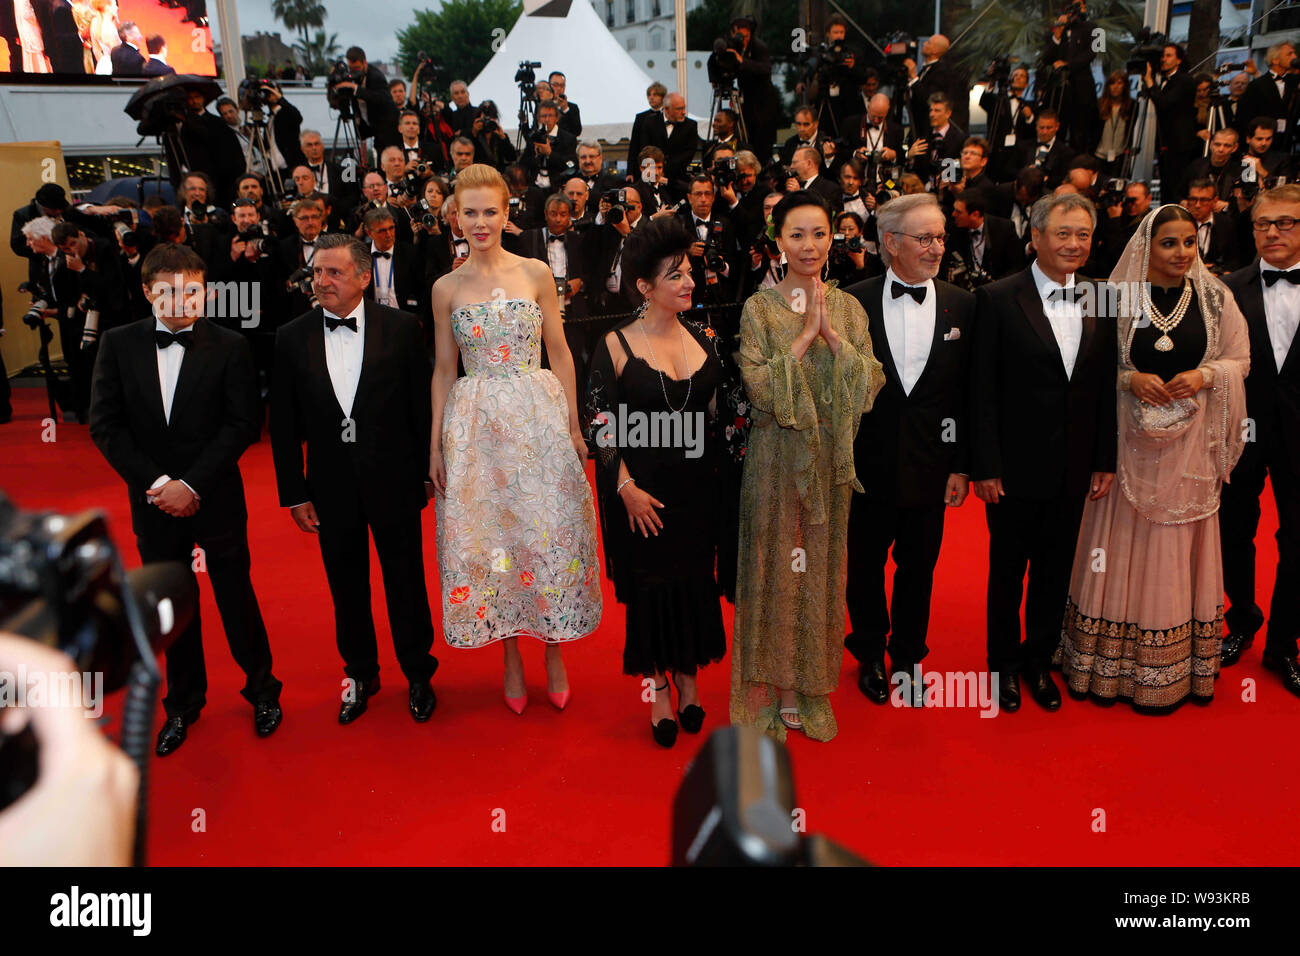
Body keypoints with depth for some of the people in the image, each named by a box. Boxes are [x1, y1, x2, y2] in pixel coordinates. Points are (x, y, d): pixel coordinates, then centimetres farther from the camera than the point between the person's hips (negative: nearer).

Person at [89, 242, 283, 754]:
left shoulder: (230, 346, -7)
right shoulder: (118, 344, 0)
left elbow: (243, 424, -11)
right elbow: (105, 424, -2)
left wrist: (191, 484, -16)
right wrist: (157, 483, -12)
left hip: (216, 498, -2)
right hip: (153, 501, 3)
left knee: (236, 597, 8)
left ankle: (261, 689, 30)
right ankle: (183, 702, 33)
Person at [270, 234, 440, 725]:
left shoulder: (402, 327, -7)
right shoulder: (292, 338, -1)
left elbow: (422, 405, -3)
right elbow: (284, 424, 2)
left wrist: (426, 471, -3)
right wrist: (294, 494, 0)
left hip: (393, 479, -2)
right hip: (331, 486, 2)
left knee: (406, 581, 11)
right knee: (346, 587, 14)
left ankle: (418, 673, 31)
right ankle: (360, 673, 35)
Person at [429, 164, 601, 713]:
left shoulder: (537, 274, 2)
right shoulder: (446, 289, 5)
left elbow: (559, 353, 4)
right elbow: (443, 369, 9)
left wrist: (574, 424, -1)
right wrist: (436, 443, 5)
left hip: (538, 416, -1)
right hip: (475, 424, 1)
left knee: (548, 530, 1)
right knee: (488, 533, 5)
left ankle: (554, 652, 19)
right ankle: (511, 658, 21)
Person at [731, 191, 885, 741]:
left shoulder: (849, 308, 6)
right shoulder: (760, 307, -3)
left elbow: (872, 383, -3)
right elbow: (758, 386, -14)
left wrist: (833, 335, -14)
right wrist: (806, 333, -16)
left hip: (831, 456, 3)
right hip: (776, 454, -3)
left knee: (822, 563, 9)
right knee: (775, 563, 3)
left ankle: (811, 688, 24)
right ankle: (774, 689, 18)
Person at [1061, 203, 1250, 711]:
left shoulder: (1215, 298, 3)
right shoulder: (1117, 297, -4)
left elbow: (1240, 360, 9)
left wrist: (1204, 375, -11)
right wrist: (1129, 379, -16)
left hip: (1190, 442, 2)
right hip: (1130, 440, -2)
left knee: (1179, 546, 9)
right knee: (1125, 544, 4)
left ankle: (1180, 668, 22)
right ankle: (1112, 664, 17)